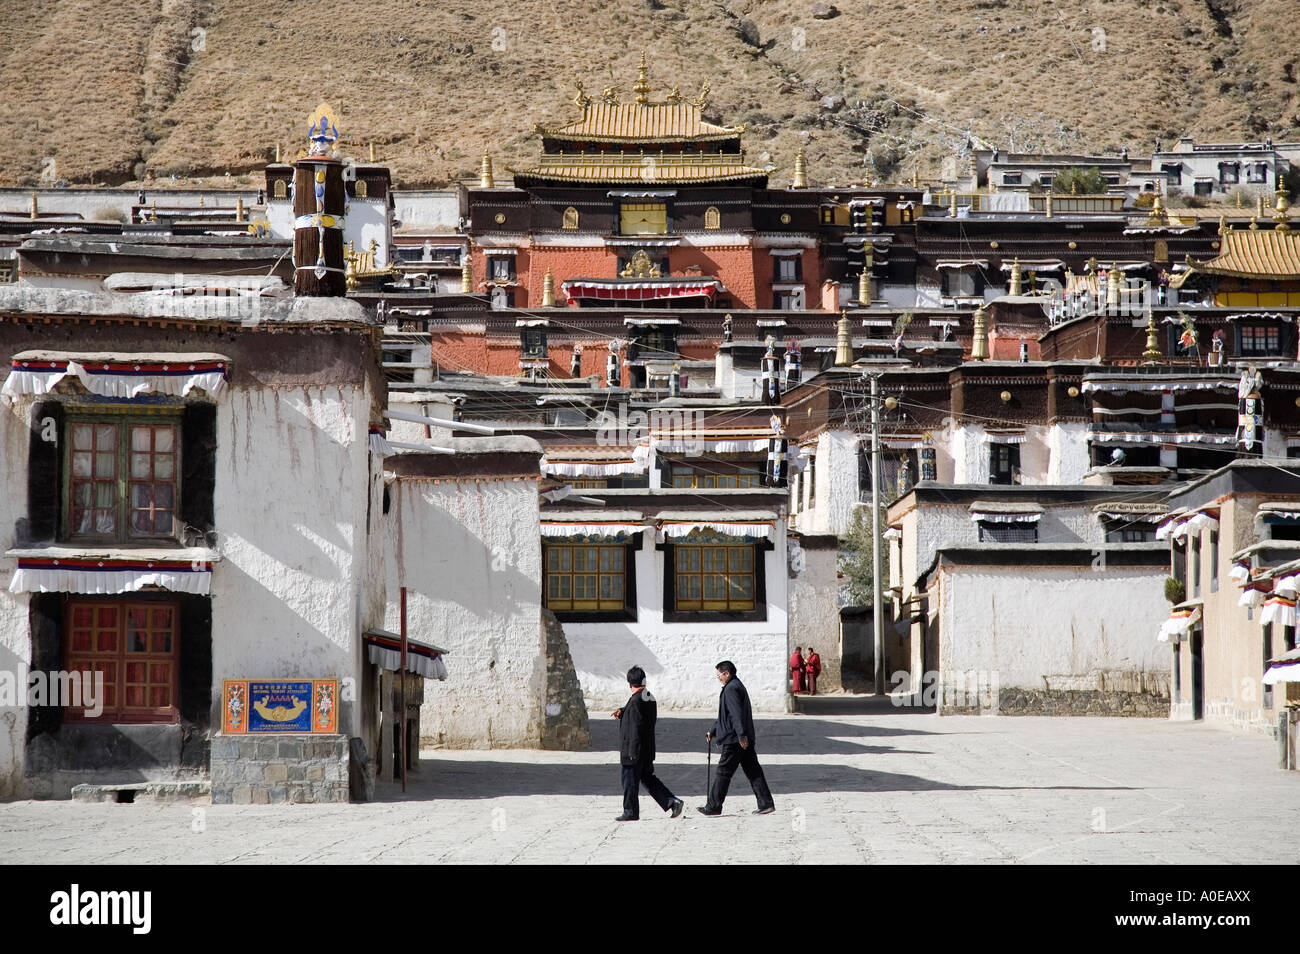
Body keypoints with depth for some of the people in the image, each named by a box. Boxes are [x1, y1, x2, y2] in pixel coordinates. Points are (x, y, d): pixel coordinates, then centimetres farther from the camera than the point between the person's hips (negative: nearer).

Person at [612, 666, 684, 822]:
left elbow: (636, 727, -21)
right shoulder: (650, 698, 10)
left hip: (635, 750, -9)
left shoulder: (636, 701, -19)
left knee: (630, 780, 2)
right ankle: (672, 801, 7)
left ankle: (630, 812, 8)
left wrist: (633, 751, -19)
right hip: (648, 750, 9)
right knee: (648, 778, 15)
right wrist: (622, 712, 9)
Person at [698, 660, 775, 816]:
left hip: (733, 740, -10)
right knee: (753, 771, 6)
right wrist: (713, 732, 34)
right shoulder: (738, 686, 21)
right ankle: (766, 804, 1)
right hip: (745, 740, 10)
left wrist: (741, 735, -29)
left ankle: (713, 807, 3)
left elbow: (736, 714, -23)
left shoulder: (731, 689, -12)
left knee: (723, 772, -2)